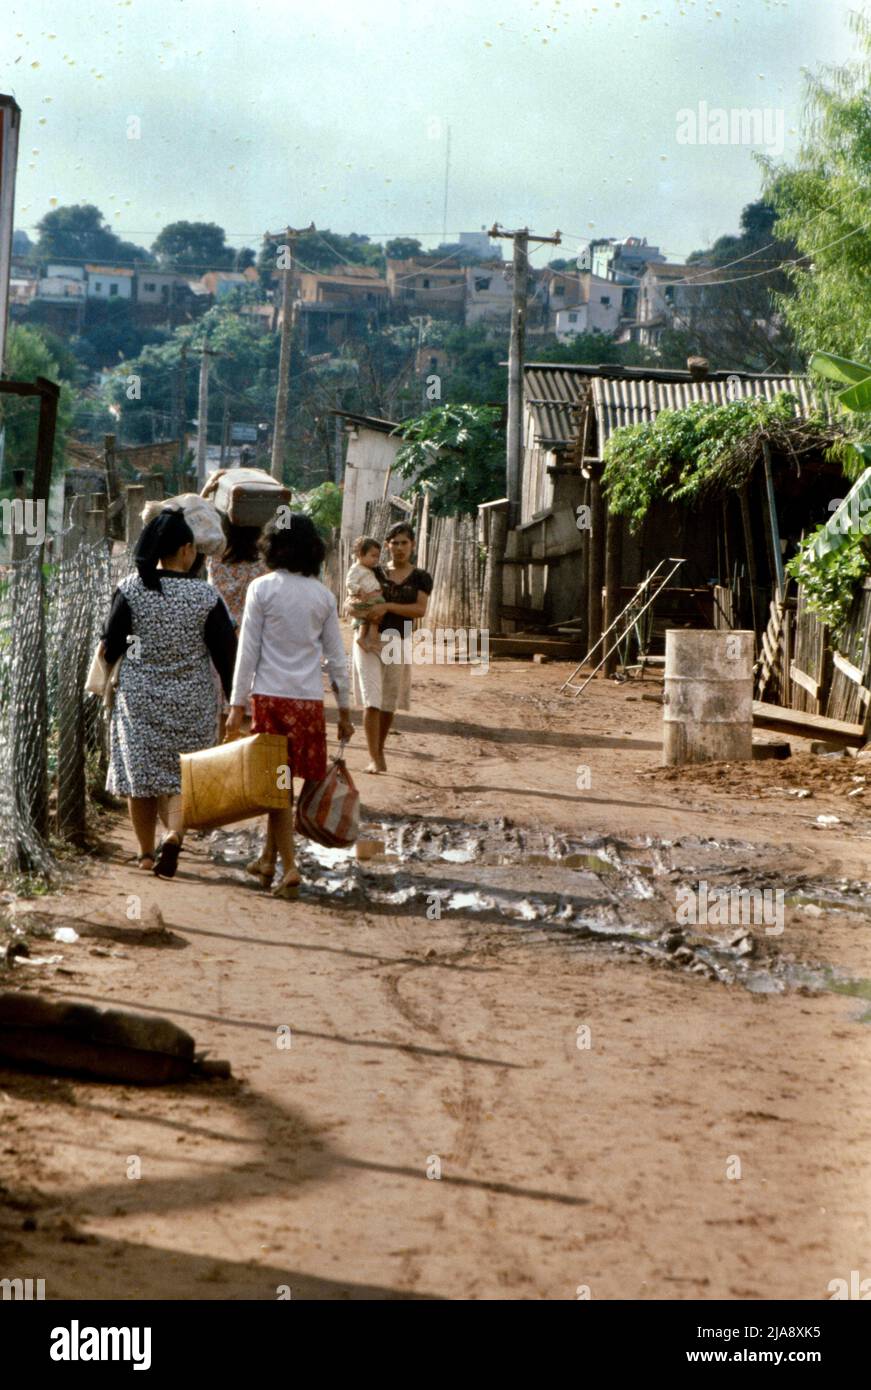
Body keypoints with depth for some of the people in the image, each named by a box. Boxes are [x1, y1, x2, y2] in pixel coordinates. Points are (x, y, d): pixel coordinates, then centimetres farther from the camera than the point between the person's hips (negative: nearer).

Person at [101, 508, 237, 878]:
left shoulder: (130, 588, -8)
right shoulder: (205, 596, -10)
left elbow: (111, 644, -2)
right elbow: (224, 653, -7)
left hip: (139, 696, 1)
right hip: (190, 701, -1)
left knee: (141, 771, 11)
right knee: (182, 776, 8)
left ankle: (146, 853, 19)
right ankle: (174, 836, -16)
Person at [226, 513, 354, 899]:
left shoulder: (262, 588, -6)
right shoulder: (323, 595, 5)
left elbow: (248, 650, -7)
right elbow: (336, 657, 7)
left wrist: (237, 705, -3)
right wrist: (344, 711, 14)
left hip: (271, 696, -3)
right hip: (310, 699, 3)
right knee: (280, 782, 14)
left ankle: (289, 868, -4)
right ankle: (268, 860, 24)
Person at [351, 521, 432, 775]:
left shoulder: (420, 578, 3)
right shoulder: (375, 573, 6)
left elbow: (420, 609, -11)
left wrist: (387, 606, -22)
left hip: (396, 642, 1)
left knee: (389, 702, 10)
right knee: (372, 699, -10)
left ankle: (379, 751, 29)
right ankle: (374, 759, -12)